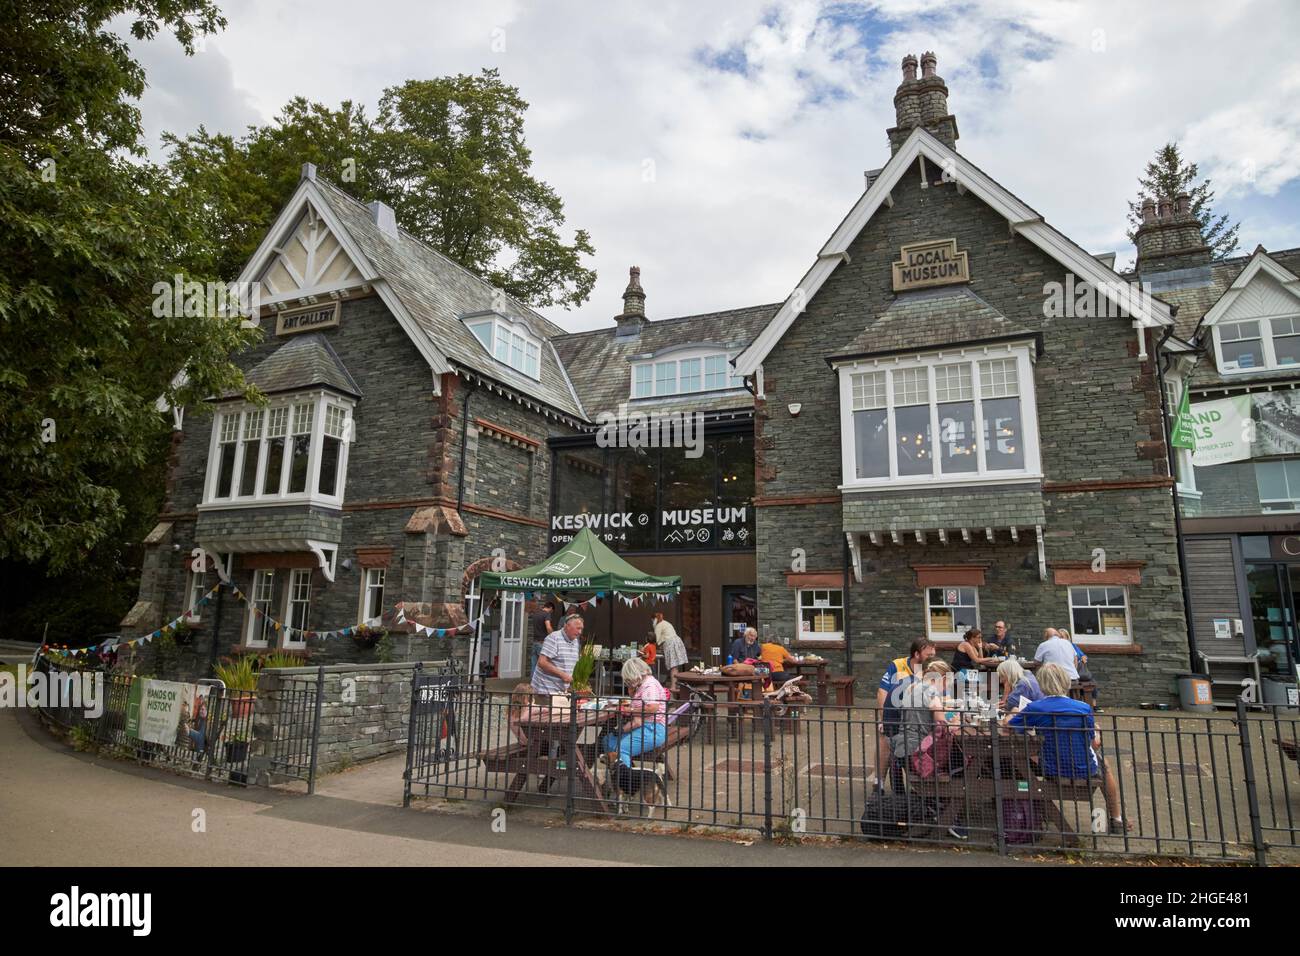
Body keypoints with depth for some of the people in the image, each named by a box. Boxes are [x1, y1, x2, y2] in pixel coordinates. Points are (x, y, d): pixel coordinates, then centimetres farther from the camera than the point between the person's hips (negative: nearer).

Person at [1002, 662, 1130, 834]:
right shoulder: (1083, 708, -16)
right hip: (1083, 771, 0)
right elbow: (1095, 744, -6)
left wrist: (1015, 714, 18)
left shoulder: (1034, 708, -17)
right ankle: (1117, 821, 43)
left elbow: (1007, 724, -5)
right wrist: (1097, 730, 17)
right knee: (1104, 766, 33)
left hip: (1050, 771, 1)